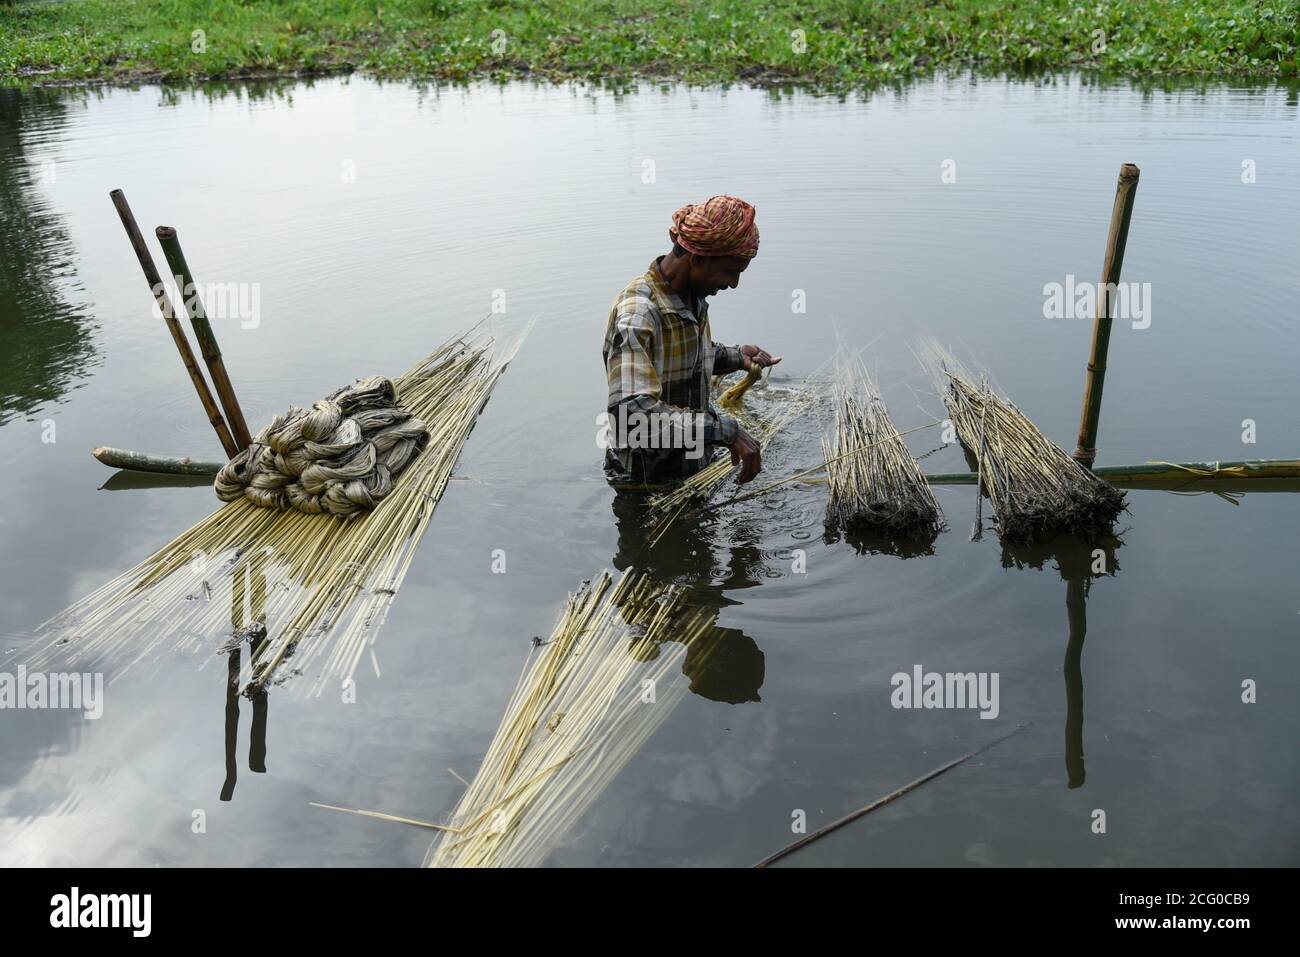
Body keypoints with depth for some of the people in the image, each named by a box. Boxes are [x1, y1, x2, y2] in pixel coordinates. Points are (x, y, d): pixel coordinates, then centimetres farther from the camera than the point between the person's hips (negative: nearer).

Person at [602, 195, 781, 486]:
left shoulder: (693, 296, 0)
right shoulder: (636, 316, -28)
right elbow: (631, 415, -41)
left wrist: (736, 357, -1)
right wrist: (725, 429, -43)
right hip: (646, 481, -8)